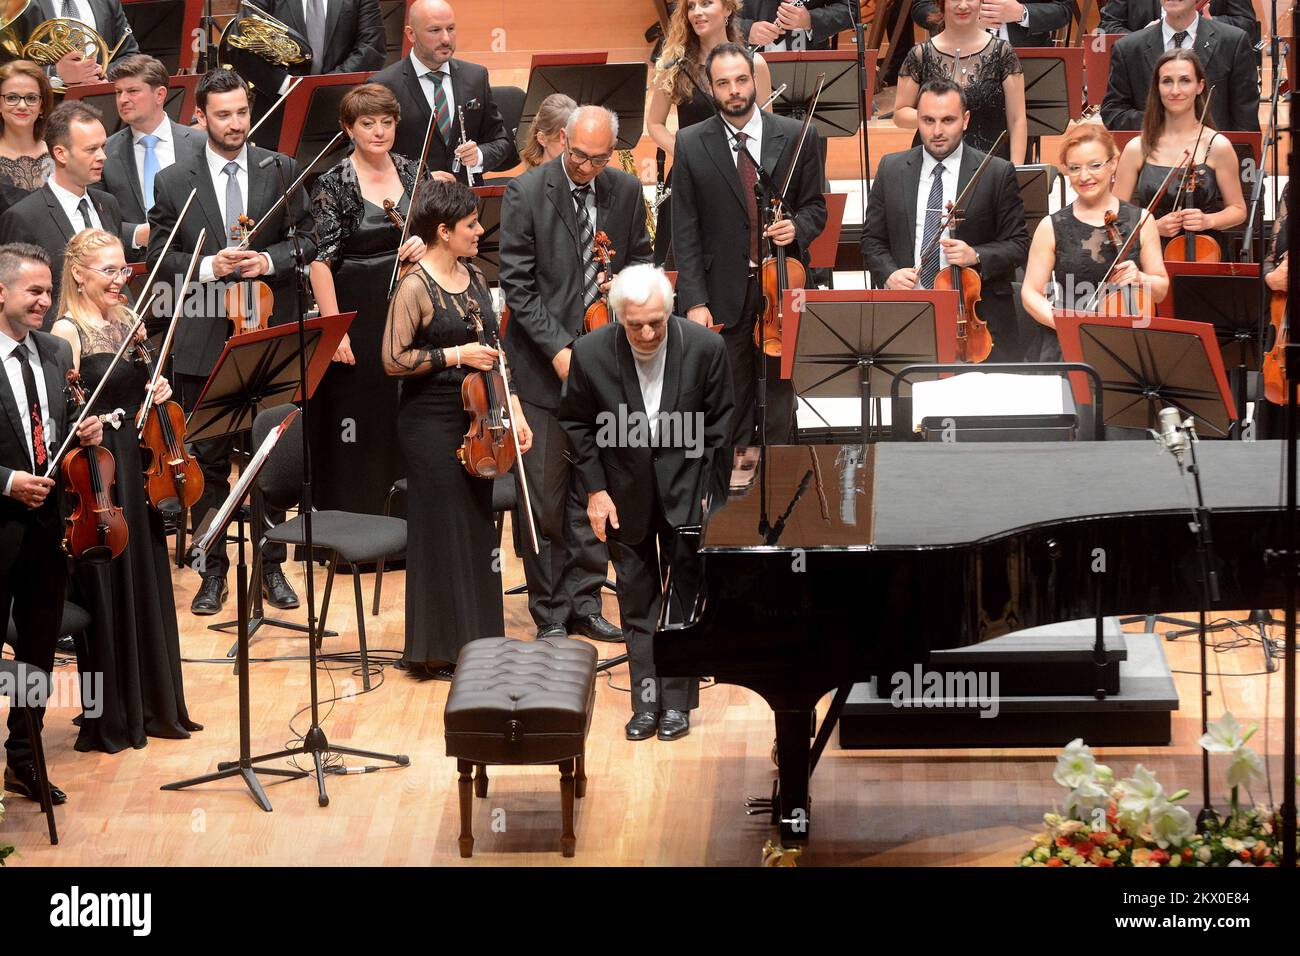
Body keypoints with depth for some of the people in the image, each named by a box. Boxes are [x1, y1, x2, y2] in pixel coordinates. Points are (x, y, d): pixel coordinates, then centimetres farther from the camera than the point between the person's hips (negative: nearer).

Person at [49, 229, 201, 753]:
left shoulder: (128, 324, 10)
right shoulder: (68, 332, -12)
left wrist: (158, 391, 1)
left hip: (137, 472, 7)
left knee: (147, 587, 14)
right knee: (105, 593, 1)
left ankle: (153, 707, 25)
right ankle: (108, 718, 11)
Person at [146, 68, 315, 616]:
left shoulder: (282, 171, 2)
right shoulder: (173, 182, 1)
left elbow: (308, 239, 4)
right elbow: (157, 257, 2)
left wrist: (270, 260, -14)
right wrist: (207, 267, -15)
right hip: (203, 342, 0)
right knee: (209, 459, 6)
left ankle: (271, 565, 18)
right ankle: (213, 571, 14)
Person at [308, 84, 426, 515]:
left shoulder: (412, 173, 5)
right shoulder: (333, 185, -9)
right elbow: (322, 261, -12)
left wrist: (425, 243, -13)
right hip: (357, 314, -5)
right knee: (355, 428, 1)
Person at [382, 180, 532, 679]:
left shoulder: (473, 277, 9)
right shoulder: (416, 287, -15)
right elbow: (393, 359, -15)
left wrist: (514, 409, 6)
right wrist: (455, 356, -17)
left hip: (474, 419, 8)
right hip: (431, 422, -8)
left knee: (477, 523, 12)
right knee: (442, 529, -1)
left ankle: (474, 642, 22)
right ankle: (437, 651, 9)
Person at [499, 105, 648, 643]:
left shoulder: (626, 192, 3)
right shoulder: (526, 194, -10)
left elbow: (641, 256, 18)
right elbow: (517, 285, -10)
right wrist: (557, 349, -18)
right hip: (544, 364, -4)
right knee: (545, 494, -1)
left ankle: (584, 603, 20)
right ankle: (549, 614, 7)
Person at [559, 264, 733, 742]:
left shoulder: (705, 347, -17)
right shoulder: (591, 353, -16)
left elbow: (721, 421, -5)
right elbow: (576, 423, -2)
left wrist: (709, 489, -7)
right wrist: (595, 489, -5)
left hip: (685, 486, -1)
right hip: (626, 491, 1)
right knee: (636, 597, 9)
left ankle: (677, 700, 12)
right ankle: (646, 699, 16)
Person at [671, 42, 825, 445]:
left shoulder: (798, 137, 2)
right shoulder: (691, 144, 0)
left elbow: (815, 206, 11)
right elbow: (685, 230, -1)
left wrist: (797, 227, -13)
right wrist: (694, 301, -8)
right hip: (724, 294, -1)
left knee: (779, 390, 6)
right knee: (730, 401, 4)